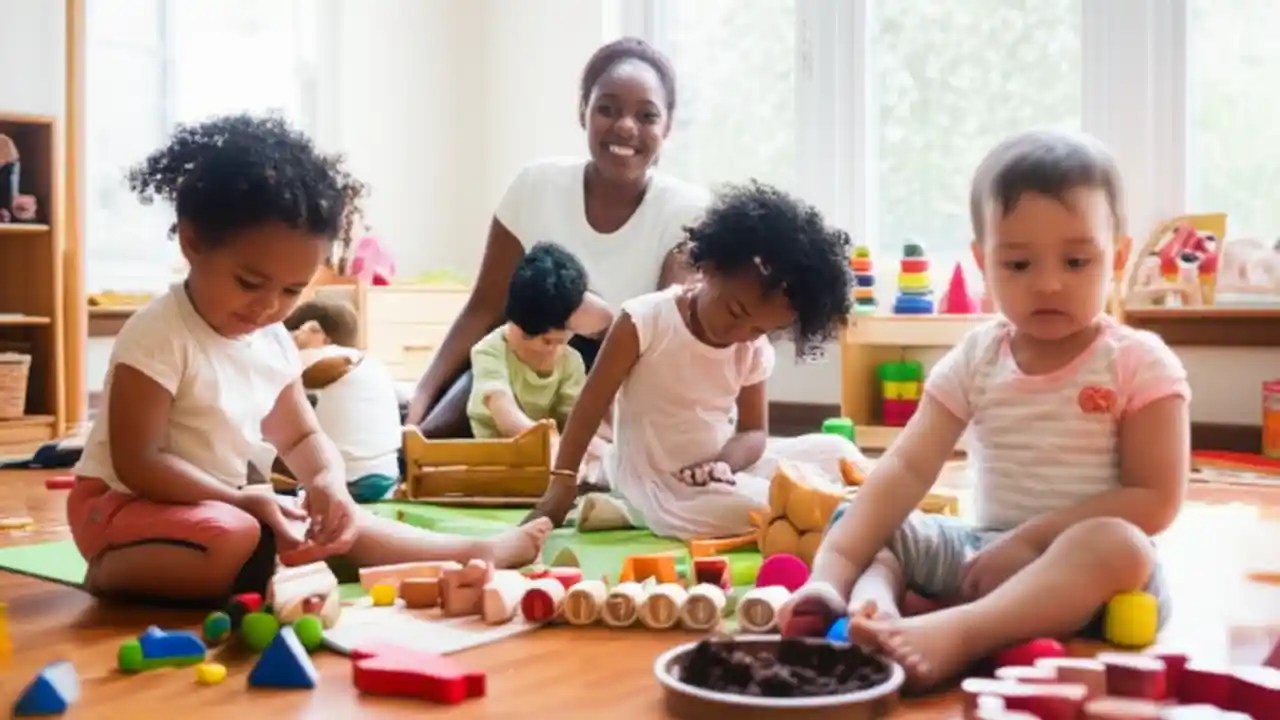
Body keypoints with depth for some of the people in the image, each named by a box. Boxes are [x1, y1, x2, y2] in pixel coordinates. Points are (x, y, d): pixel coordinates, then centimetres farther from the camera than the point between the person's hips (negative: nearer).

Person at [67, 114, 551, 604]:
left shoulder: (274, 343, 1)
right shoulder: (157, 336, -22)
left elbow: (301, 437, 11)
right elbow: (137, 463, -24)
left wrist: (328, 478, -12)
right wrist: (242, 502, -30)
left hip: (223, 505, 8)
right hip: (126, 502, -7)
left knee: (340, 524, 6)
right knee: (236, 542, -35)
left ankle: (475, 554, 15)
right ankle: (113, 570, -16)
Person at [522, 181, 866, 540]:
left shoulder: (755, 350, -2)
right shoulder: (645, 320, -17)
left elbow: (754, 431, 2)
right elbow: (592, 403, -13)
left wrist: (724, 463, -21)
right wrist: (562, 484, -15)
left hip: (717, 469, 7)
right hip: (653, 479, -6)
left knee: (837, 453, 2)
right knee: (753, 508, -33)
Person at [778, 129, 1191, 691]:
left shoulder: (1140, 364, -6)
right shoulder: (974, 360, 2)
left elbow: (1156, 498, -11)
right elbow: (907, 468, -8)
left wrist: (1033, 538, -20)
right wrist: (836, 564, -23)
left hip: (1088, 563, -4)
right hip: (981, 548, 4)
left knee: (1117, 545, -36)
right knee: (862, 520, -8)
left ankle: (955, 632, -52)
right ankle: (876, 609, -39)